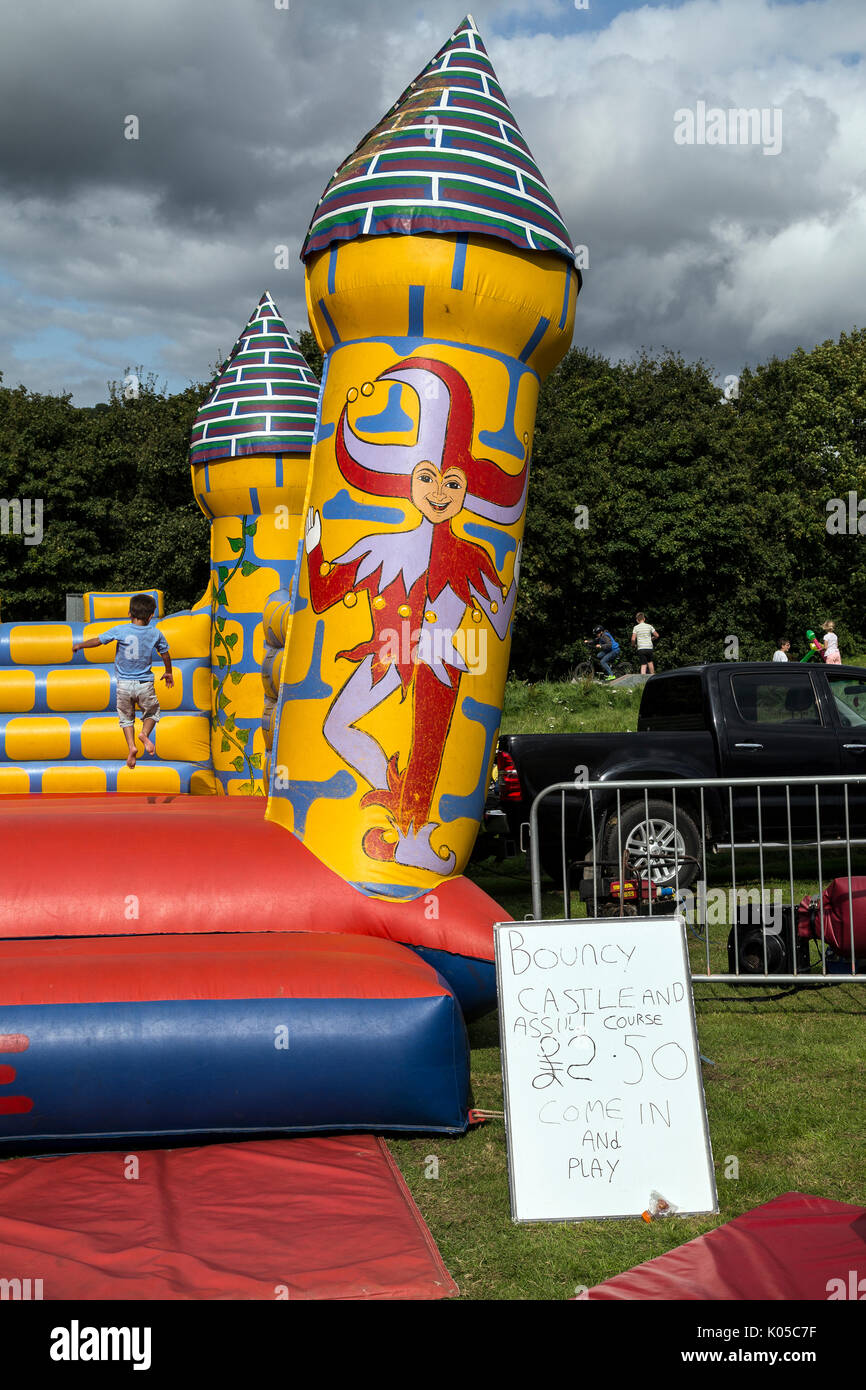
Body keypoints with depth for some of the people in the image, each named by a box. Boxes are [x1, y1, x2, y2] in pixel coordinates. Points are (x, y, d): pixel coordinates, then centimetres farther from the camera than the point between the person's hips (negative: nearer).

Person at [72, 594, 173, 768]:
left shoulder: (120, 630, -8)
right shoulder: (156, 634, -3)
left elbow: (98, 640, 1)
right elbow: (165, 655, 10)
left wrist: (79, 645, 20)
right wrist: (168, 673, 29)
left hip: (124, 683, 0)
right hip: (145, 684, 0)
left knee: (126, 718, 17)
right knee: (152, 713, 21)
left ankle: (131, 746, -3)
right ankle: (145, 734, -7)